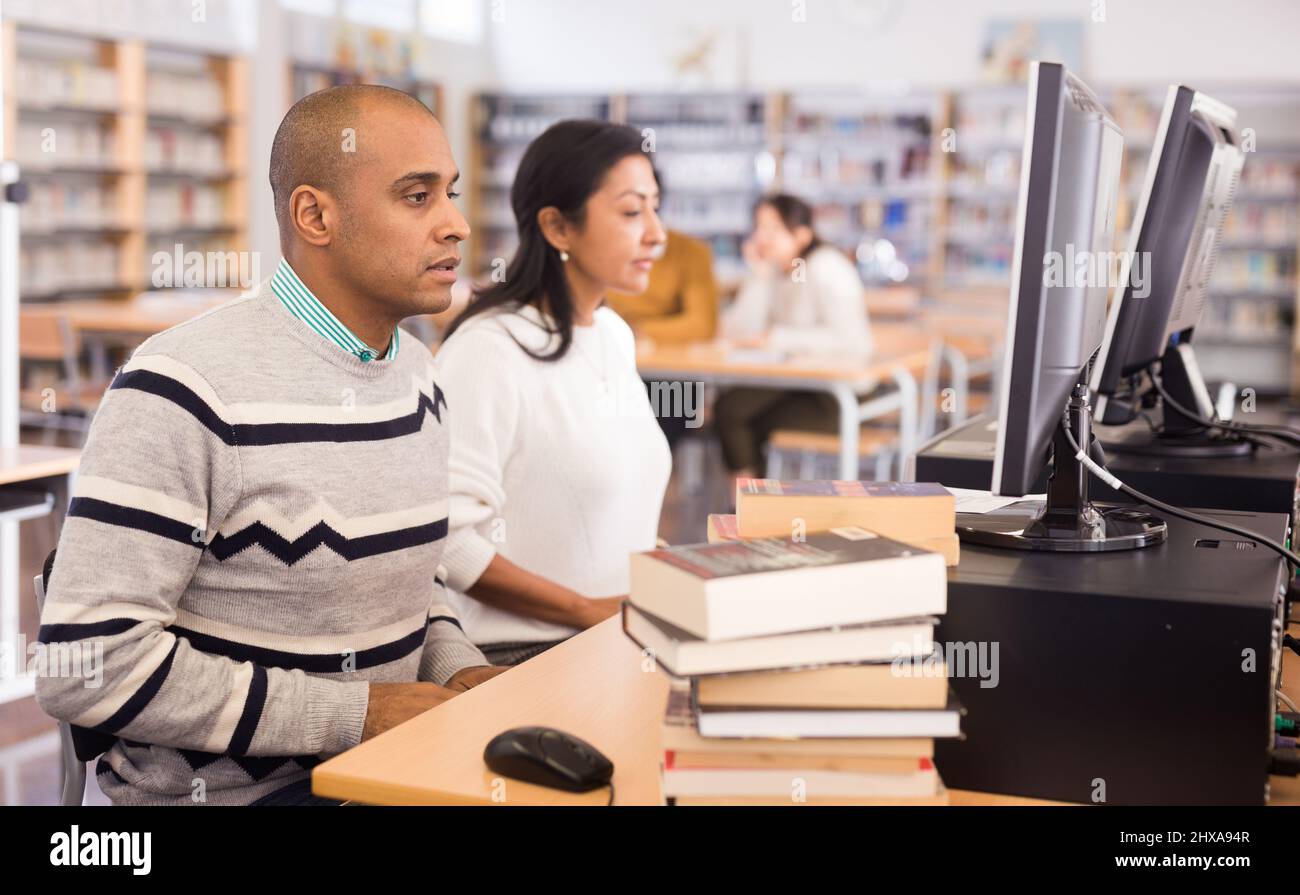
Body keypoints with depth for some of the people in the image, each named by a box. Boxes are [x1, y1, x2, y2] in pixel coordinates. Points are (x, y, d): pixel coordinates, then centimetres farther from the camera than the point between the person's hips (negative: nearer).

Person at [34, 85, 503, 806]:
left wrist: (459, 670, 0)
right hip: (228, 787, -7)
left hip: (392, 766, 7)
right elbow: (86, 665, -20)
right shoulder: (184, 388, -17)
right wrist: (358, 714, -19)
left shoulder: (418, 372, 8)